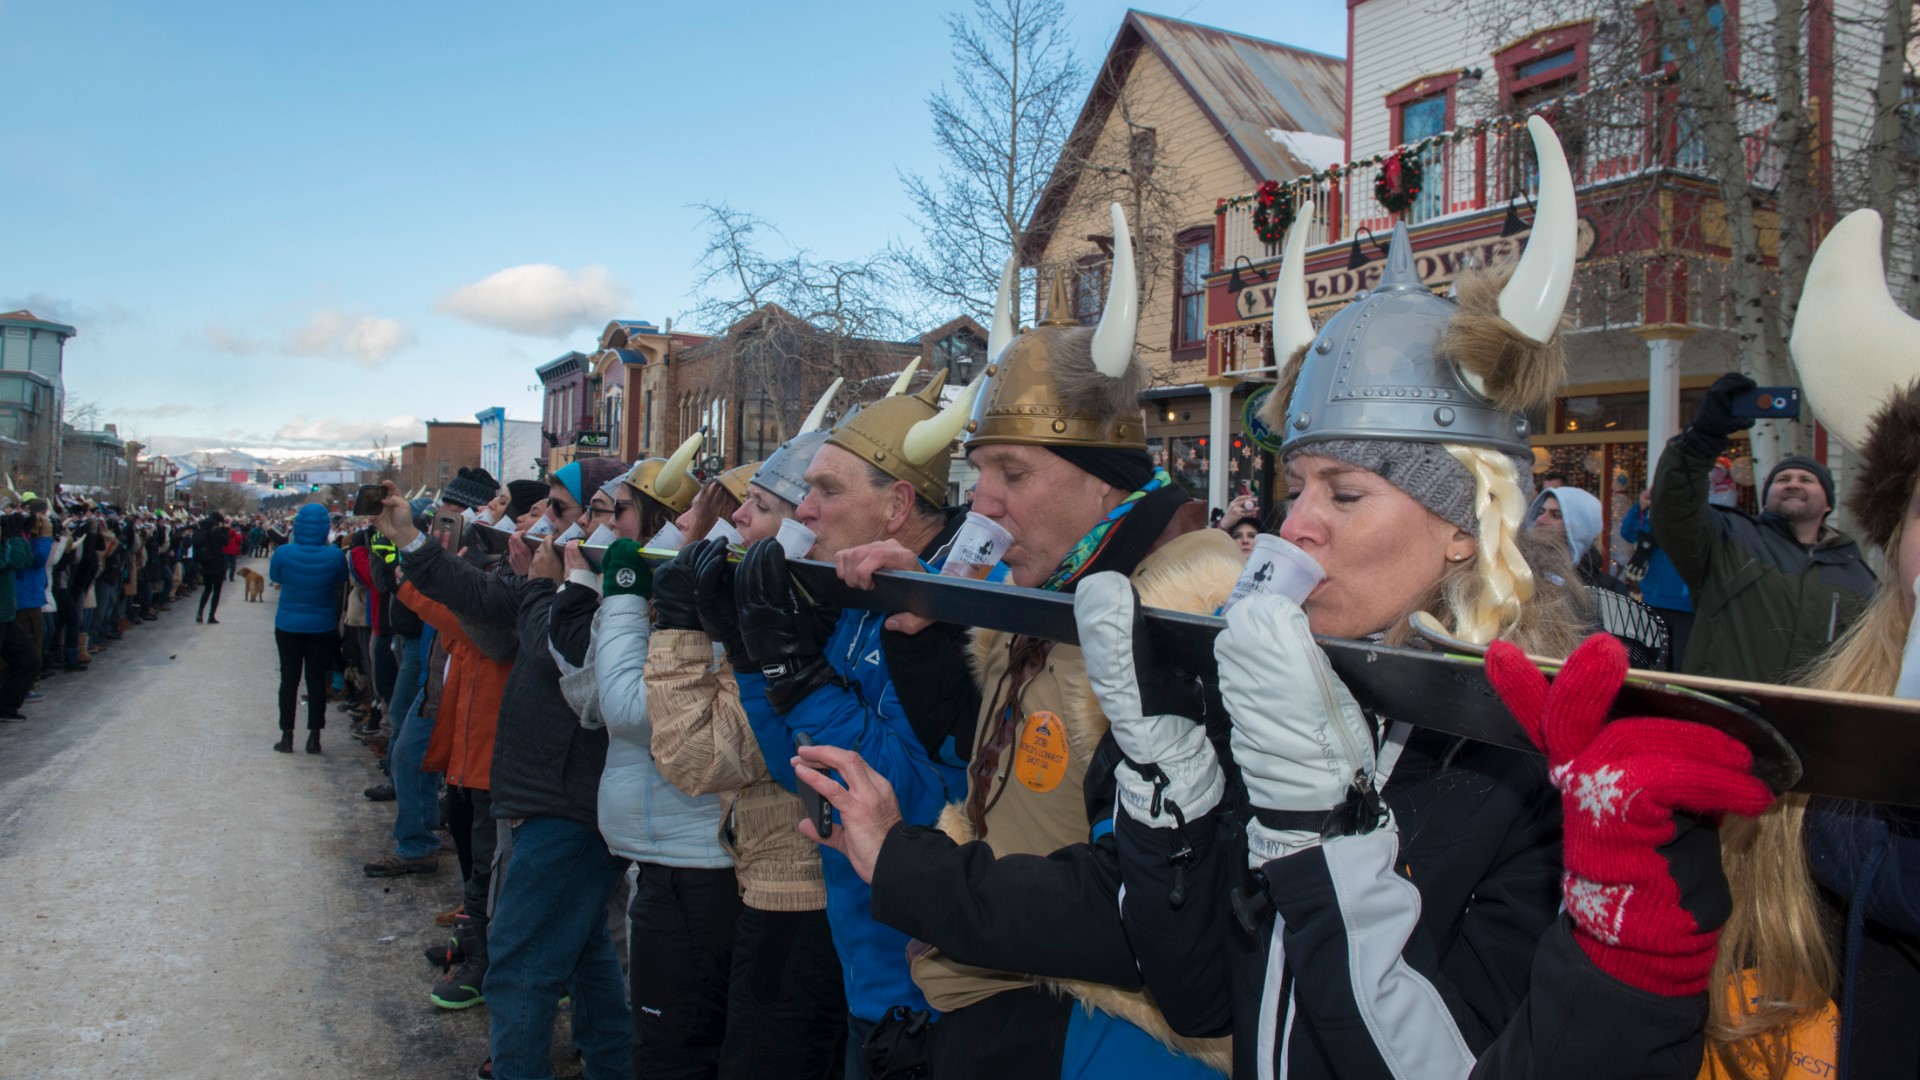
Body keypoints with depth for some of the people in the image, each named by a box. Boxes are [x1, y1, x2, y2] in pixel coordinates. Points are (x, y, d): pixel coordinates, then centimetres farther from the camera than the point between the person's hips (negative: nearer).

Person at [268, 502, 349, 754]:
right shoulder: (334, 555, -14)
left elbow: (275, 577, 5)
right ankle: (314, 737, 11)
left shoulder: (283, 553, -14)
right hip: (322, 626, 0)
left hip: (288, 625, 0)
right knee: (317, 680, 8)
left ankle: (287, 736, 15)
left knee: (289, 679, 10)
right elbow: (341, 581, 3)